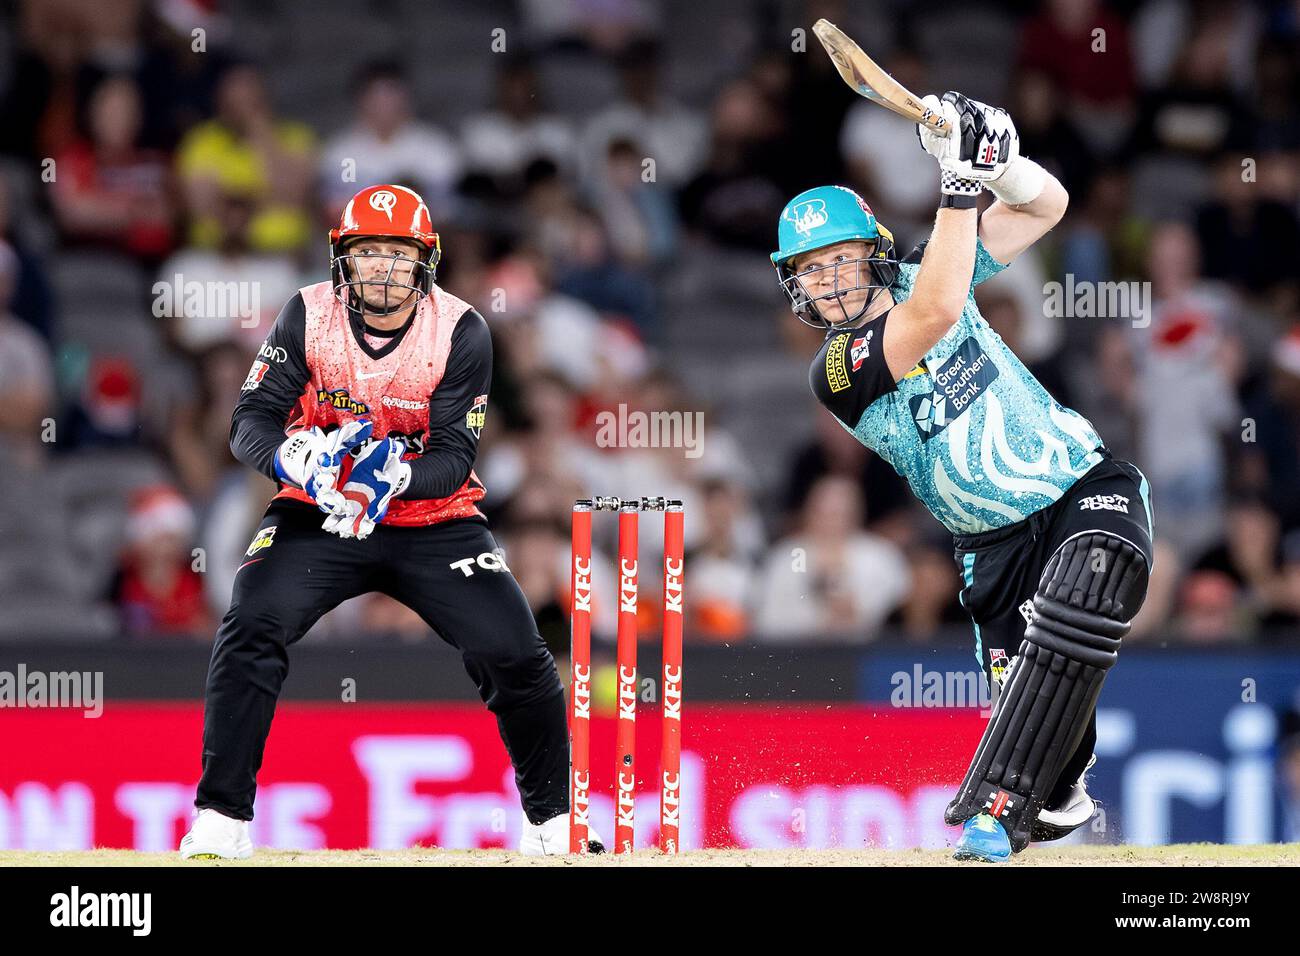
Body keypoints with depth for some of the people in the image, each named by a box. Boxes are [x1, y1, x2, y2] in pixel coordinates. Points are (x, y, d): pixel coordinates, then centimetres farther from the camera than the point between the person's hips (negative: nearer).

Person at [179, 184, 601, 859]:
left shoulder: (460, 333, -12)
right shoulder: (309, 317, -10)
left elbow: (456, 457, -15)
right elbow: (250, 422, -13)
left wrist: (398, 478, -36)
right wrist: (296, 459, -35)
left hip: (433, 523, 0)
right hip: (318, 518, 0)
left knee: (513, 652, -13)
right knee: (250, 631, -23)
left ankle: (550, 821, 9)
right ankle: (220, 822, -14)